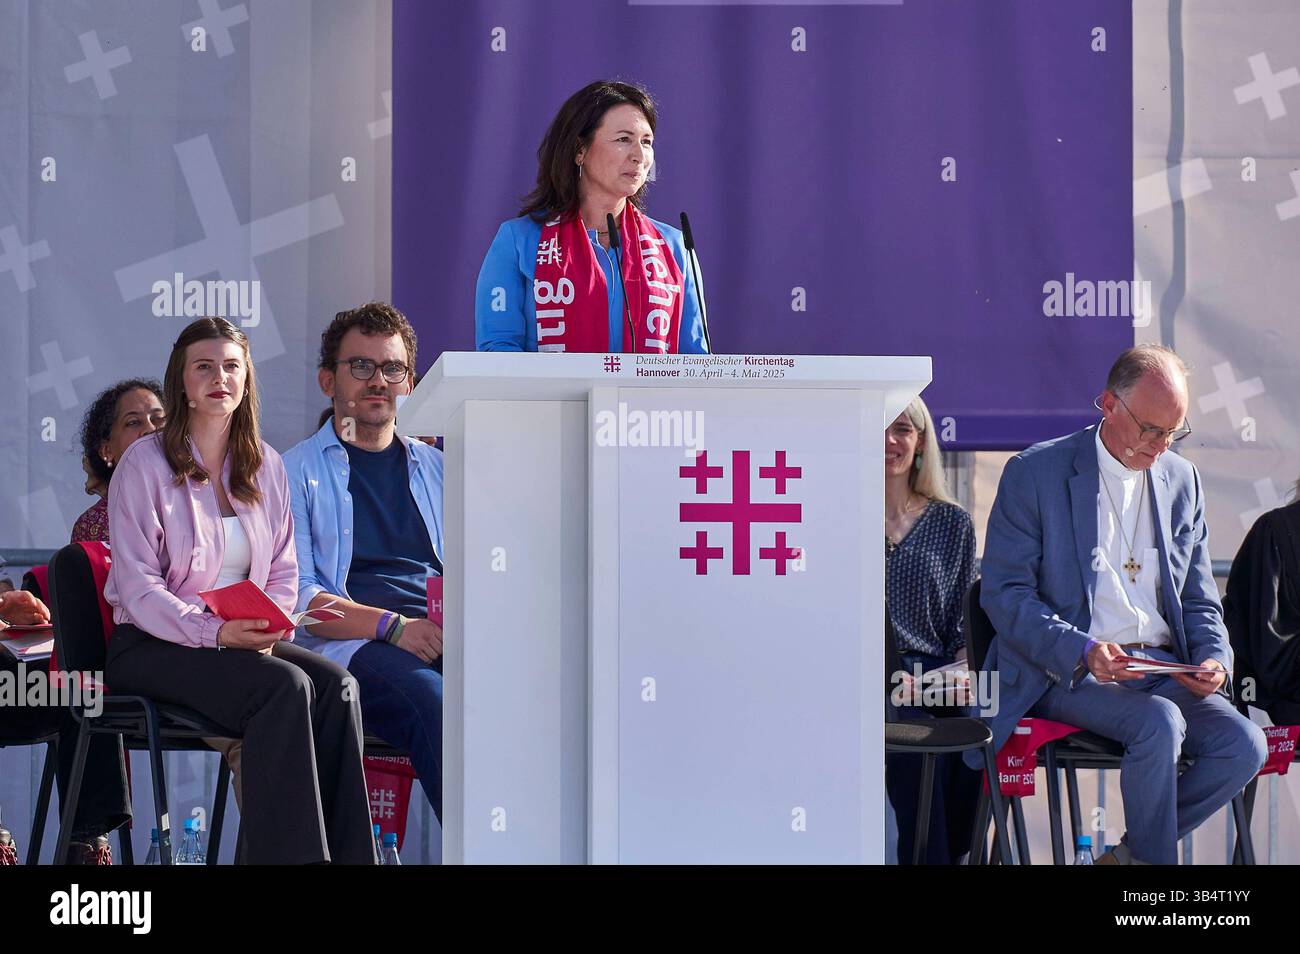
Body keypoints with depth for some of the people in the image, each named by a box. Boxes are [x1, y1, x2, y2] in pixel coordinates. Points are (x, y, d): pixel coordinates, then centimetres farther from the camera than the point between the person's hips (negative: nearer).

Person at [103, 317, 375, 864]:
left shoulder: (265, 465, 13)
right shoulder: (145, 463, -4)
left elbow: (283, 572, 15)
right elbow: (137, 587, -11)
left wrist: (267, 624, -8)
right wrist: (216, 633, -24)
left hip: (243, 635, 5)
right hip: (151, 648, -5)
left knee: (337, 685, -24)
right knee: (285, 686, -31)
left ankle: (346, 854, -25)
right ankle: (287, 852, -30)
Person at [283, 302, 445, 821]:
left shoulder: (436, 468, 27)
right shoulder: (294, 472, 13)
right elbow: (297, 595, 1)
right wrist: (394, 626, -15)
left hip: (449, 636, 3)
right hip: (354, 645, -3)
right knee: (431, 699, -38)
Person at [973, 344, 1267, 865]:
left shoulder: (1182, 480, 14)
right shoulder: (1034, 473, -2)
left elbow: (1199, 600, 19)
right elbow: (1003, 593, -6)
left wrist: (1213, 657, -4)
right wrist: (1082, 650, -21)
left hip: (1165, 667, 5)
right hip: (1068, 675, -5)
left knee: (1245, 745, -21)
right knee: (1160, 722, -34)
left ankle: (1128, 855, -3)